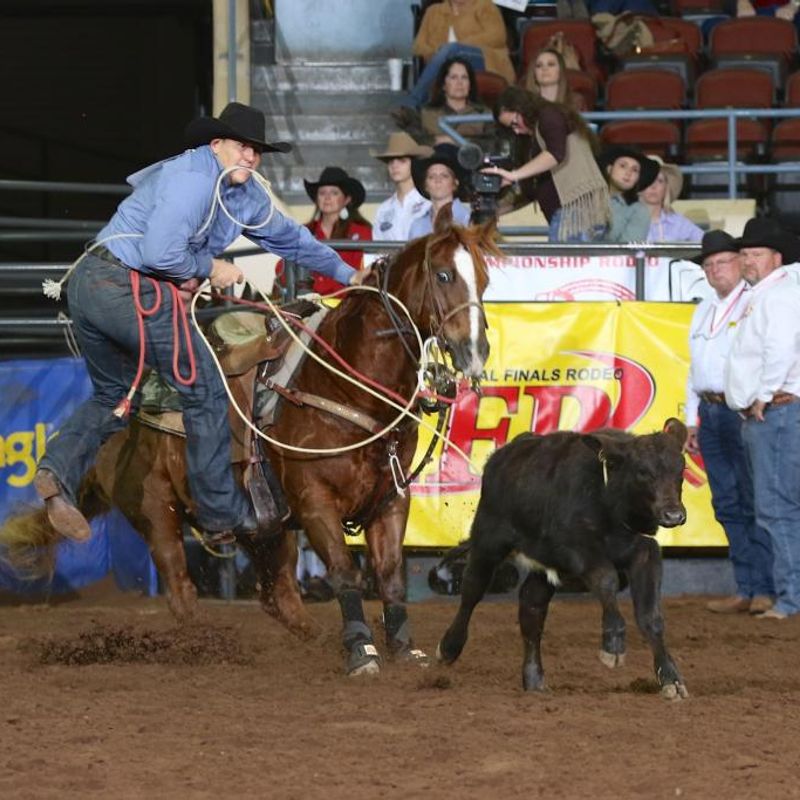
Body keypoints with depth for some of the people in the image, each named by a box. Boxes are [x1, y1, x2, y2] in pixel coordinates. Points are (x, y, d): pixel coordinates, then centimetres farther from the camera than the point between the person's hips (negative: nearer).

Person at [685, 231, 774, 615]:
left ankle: (767, 588, -6)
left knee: (755, 502, -8)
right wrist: (692, 420, 18)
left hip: (743, 411, -8)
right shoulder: (703, 312, 21)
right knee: (728, 506, 7)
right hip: (711, 413, 8)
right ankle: (746, 590, 10)